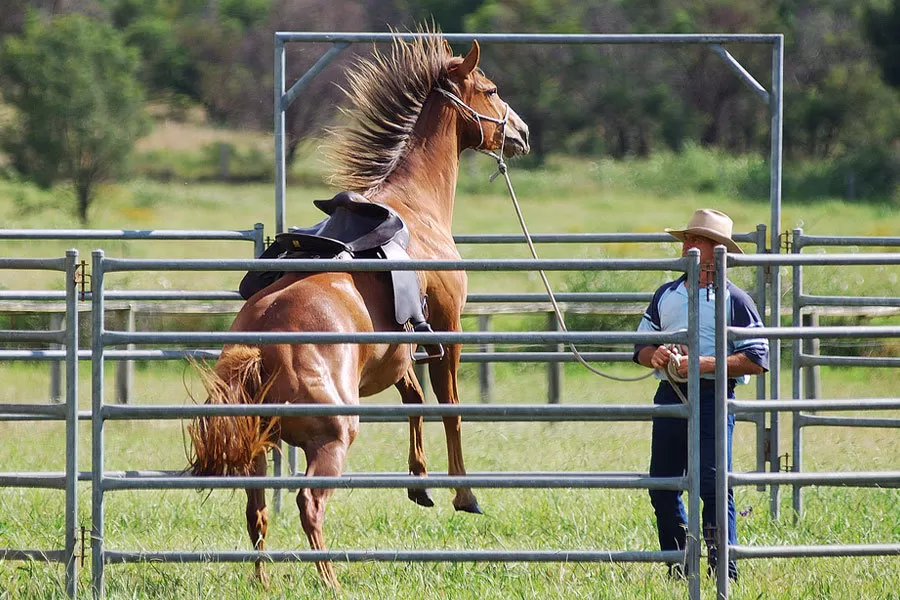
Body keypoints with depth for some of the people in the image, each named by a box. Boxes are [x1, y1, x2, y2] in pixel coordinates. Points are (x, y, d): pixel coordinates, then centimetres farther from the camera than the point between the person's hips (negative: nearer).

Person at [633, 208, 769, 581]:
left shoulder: (734, 300, -1)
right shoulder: (665, 295, 15)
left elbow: (756, 360, -6)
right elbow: (642, 346, 19)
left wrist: (708, 363, -17)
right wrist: (653, 355, -5)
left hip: (713, 399, -5)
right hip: (670, 394, 5)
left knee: (713, 482, -14)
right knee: (662, 485, 6)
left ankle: (724, 567, -8)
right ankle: (677, 565, 17)